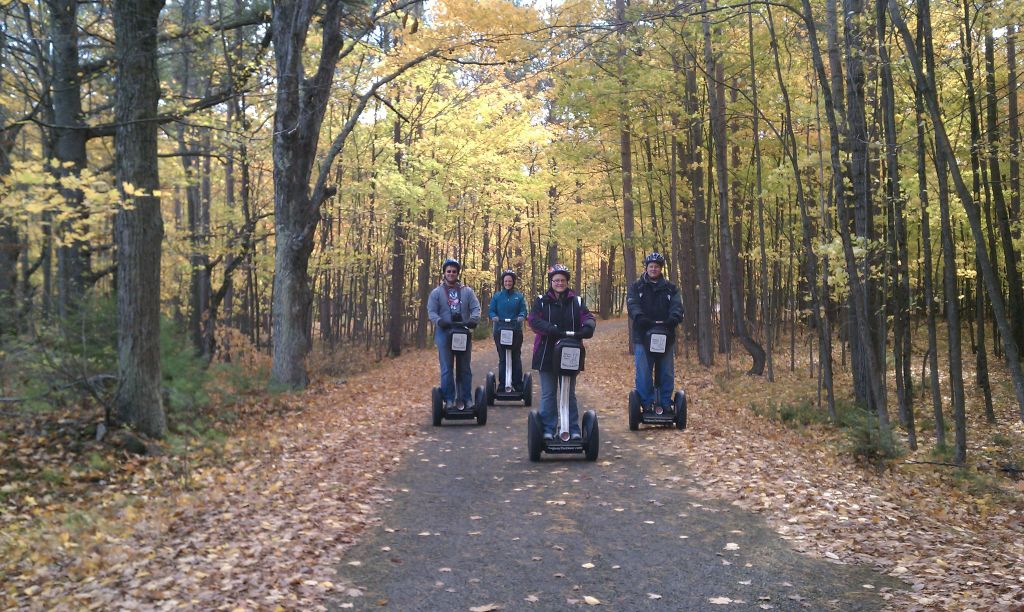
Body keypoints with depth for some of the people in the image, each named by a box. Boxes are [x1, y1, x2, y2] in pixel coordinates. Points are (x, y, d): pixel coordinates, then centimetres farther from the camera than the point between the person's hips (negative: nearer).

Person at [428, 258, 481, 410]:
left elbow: (476, 308, 2)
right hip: (445, 333, -2)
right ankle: (449, 399, 7)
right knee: (447, 369, 0)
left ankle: (465, 398, 15)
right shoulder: (436, 292, 4)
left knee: (464, 368, 8)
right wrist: (440, 321, -24)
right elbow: (431, 312, -4)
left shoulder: (467, 291, 9)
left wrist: (473, 320, -20)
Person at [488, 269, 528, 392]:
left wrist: (521, 317, -21)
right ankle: (502, 385, 8)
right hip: (500, 331, 0)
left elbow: (523, 311, 1)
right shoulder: (497, 296, 6)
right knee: (502, 358, 3)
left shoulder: (519, 296, 5)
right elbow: (491, 311, 3)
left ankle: (518, 385, 9)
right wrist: (494, 317, -18)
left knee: (516, 358, 3)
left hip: (516, 331, 0)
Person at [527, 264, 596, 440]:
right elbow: (533, 320, -14)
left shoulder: (576, 301, 6)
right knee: (548, 394, 5)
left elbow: (588, 317, -5)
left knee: (569, 394, 11)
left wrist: (587, 327, -30)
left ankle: (573, 429, 16)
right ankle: (548, 429, 12)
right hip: (547, 354, -1)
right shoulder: (542, 301, 0)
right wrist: (553, 330, -29)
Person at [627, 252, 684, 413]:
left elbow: (677, 307, -1)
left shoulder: (670, 288, 12)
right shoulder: (636, 287, 8)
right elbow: (632, 306, -8)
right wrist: (643, 320, -27)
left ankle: (666, 404, 15)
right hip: (642, 336, -2)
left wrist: (672, 320, -23)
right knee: (643, 374, -3)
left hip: (666, 337, 2)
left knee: (667, 374, 6)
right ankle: (646, 405, 5)